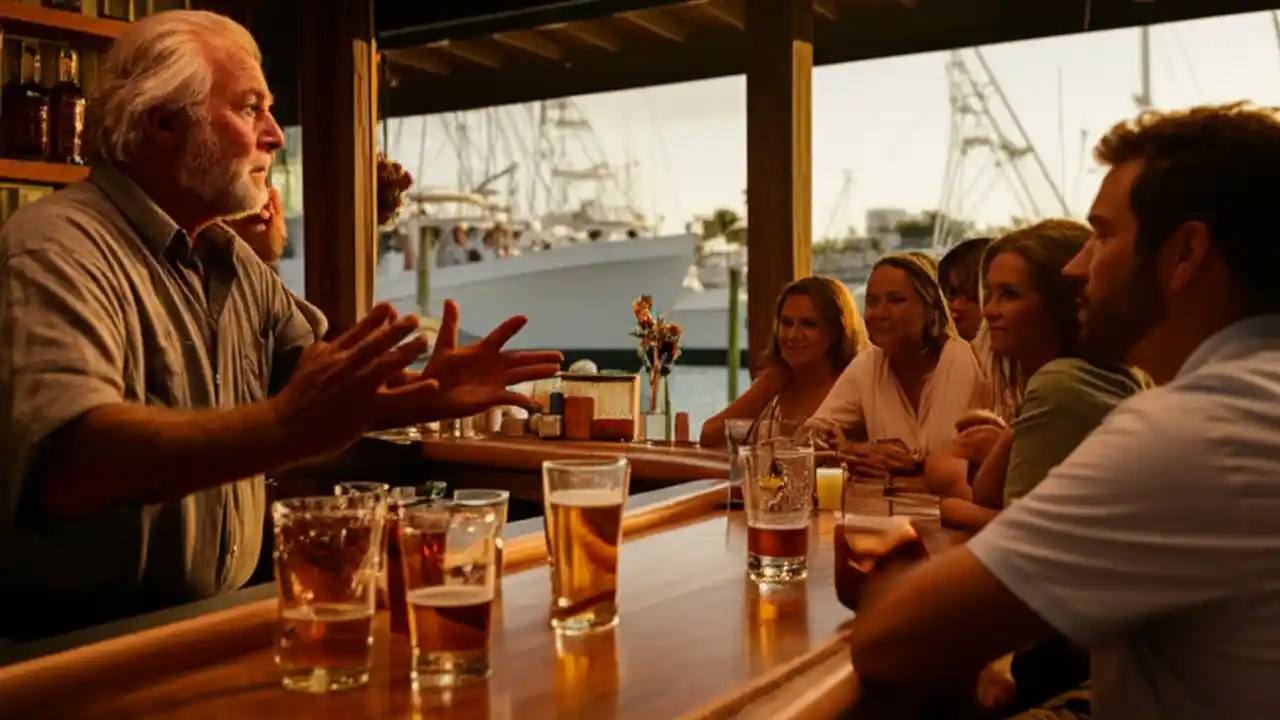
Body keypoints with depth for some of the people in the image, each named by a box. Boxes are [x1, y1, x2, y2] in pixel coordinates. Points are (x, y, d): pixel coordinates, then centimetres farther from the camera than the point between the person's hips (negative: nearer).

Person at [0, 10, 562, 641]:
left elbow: (333, 390, 13)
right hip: (71, 640, -7)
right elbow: (65, 460, -31)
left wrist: (428, 395, -8)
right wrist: (286, 428, -42)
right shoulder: (57, 247, -16)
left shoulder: (238, 265, 12)